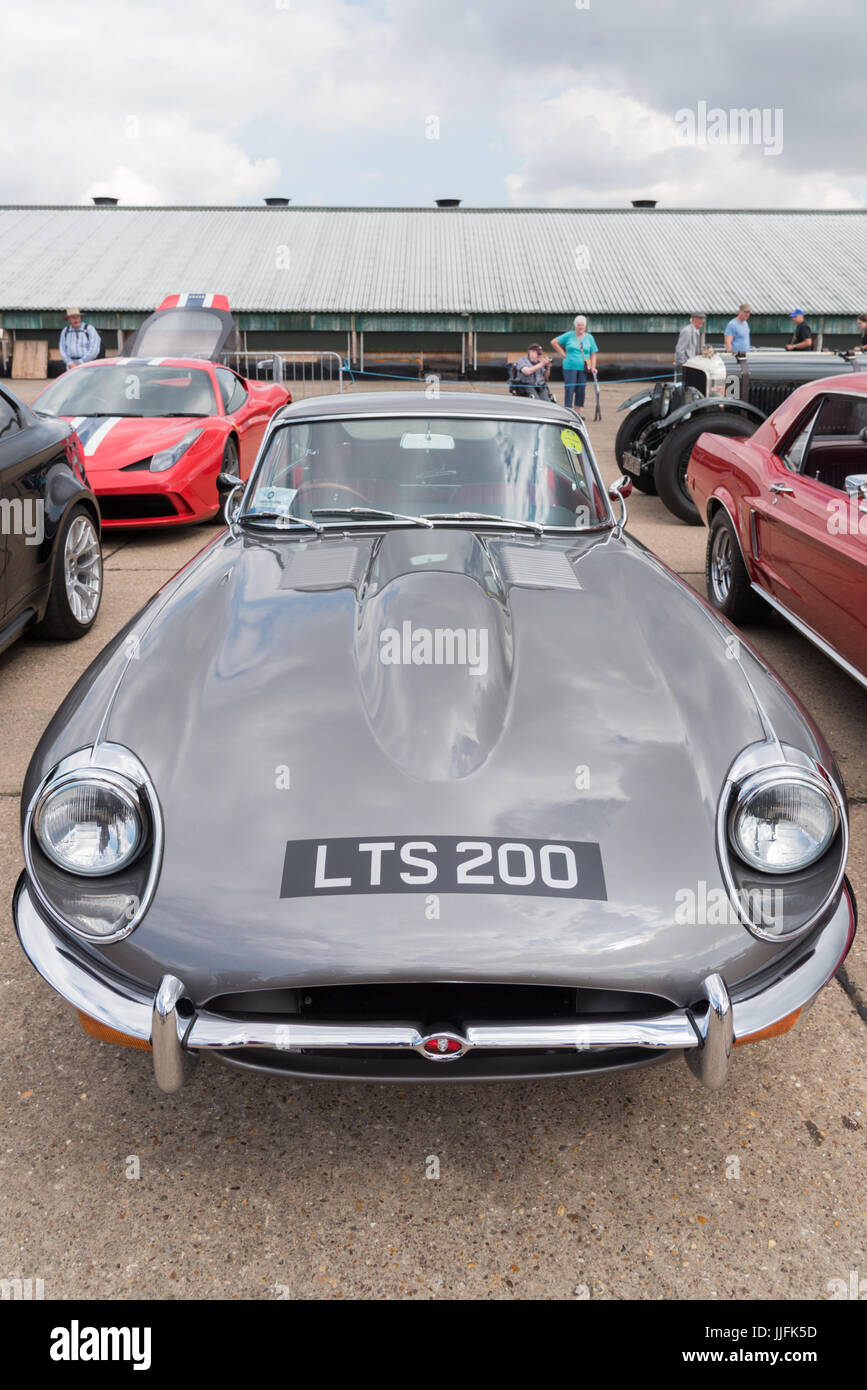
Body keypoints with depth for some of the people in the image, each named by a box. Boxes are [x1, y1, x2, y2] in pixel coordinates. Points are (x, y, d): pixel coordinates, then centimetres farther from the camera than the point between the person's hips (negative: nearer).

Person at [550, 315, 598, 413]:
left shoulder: (589, 337, 10)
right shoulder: (569, 336, 3)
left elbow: (593, 354, 10)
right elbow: (554, 342, 6)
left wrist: (593, 367, -1)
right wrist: (563, 354, 2)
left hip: (583, 368, 3)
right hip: (570, 367, -3)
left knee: (581, 390, 3)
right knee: (570, 389, -7)